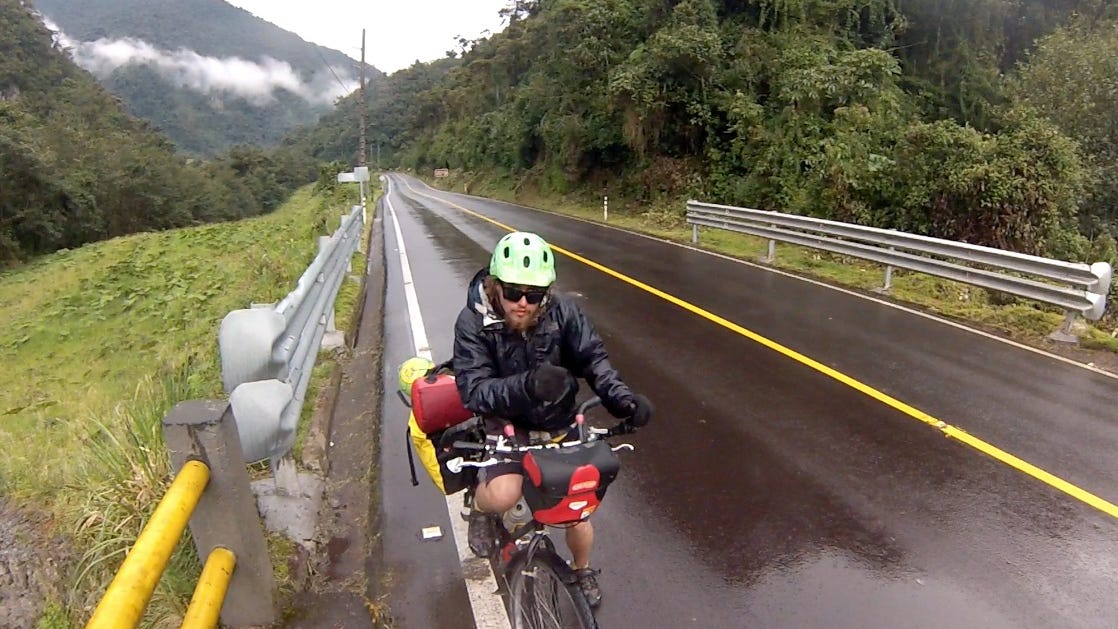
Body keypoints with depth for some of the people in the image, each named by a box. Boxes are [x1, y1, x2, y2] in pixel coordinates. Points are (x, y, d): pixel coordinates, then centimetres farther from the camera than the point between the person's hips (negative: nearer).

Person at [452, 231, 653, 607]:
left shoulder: (562, 312, -17)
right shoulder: (473, 322, -22)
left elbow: (592, 357, -11)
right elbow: (472, 389, -26)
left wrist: (621, 397, -28)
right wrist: (525, 385, -43)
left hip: (558, 422, 2)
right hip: (505, 422, -2)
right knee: (503, 495, -29)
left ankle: (583, 571, 43)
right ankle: (481, 510, 11)